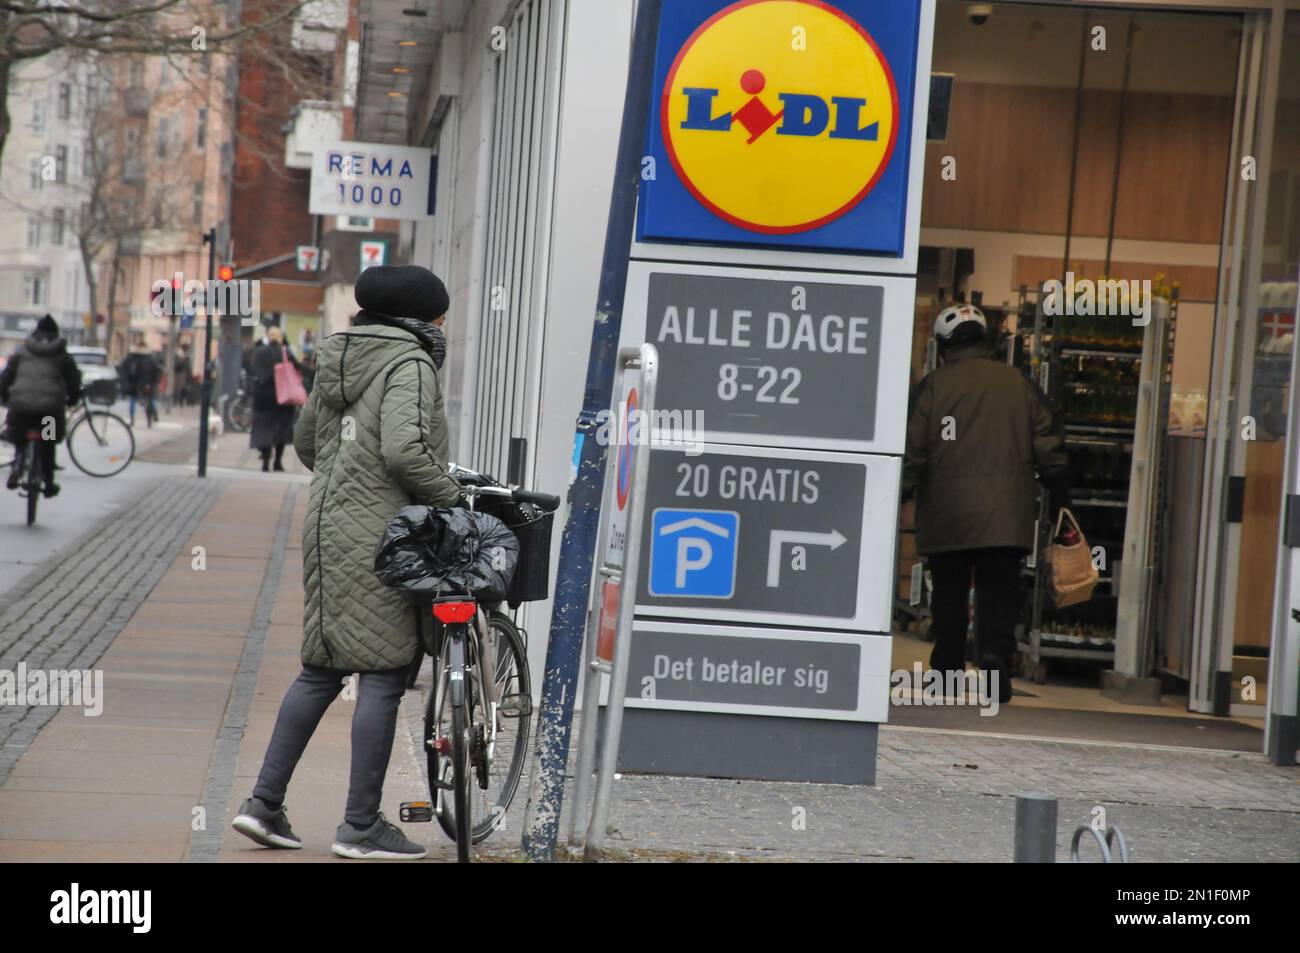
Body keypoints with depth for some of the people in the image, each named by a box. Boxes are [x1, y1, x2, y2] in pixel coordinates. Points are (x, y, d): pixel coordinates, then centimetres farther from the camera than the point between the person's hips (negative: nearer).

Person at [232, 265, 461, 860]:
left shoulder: (337, 361, 15)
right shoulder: (409, 365, -10)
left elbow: (305, 442, 24)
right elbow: (404, 451, -23)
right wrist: (452, 498, -10)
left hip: (327, 526, 8)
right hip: (382, 534, -8)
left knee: (320, 671, 14)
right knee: (383, 676, -2)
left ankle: (264, 803, 11)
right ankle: (361, 825, 0)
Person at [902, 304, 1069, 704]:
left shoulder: (933, 386, 1)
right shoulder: (1019, 383, 7)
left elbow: (912, 452, -3)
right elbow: (1048, 448, 7)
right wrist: (1059, 500, 14)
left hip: (946, 518, -1)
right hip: (1007, 517, 1)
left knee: (949, 596, 10)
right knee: (999, 595, 2)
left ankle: (947, 671, 14)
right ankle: (995, 657, -19)